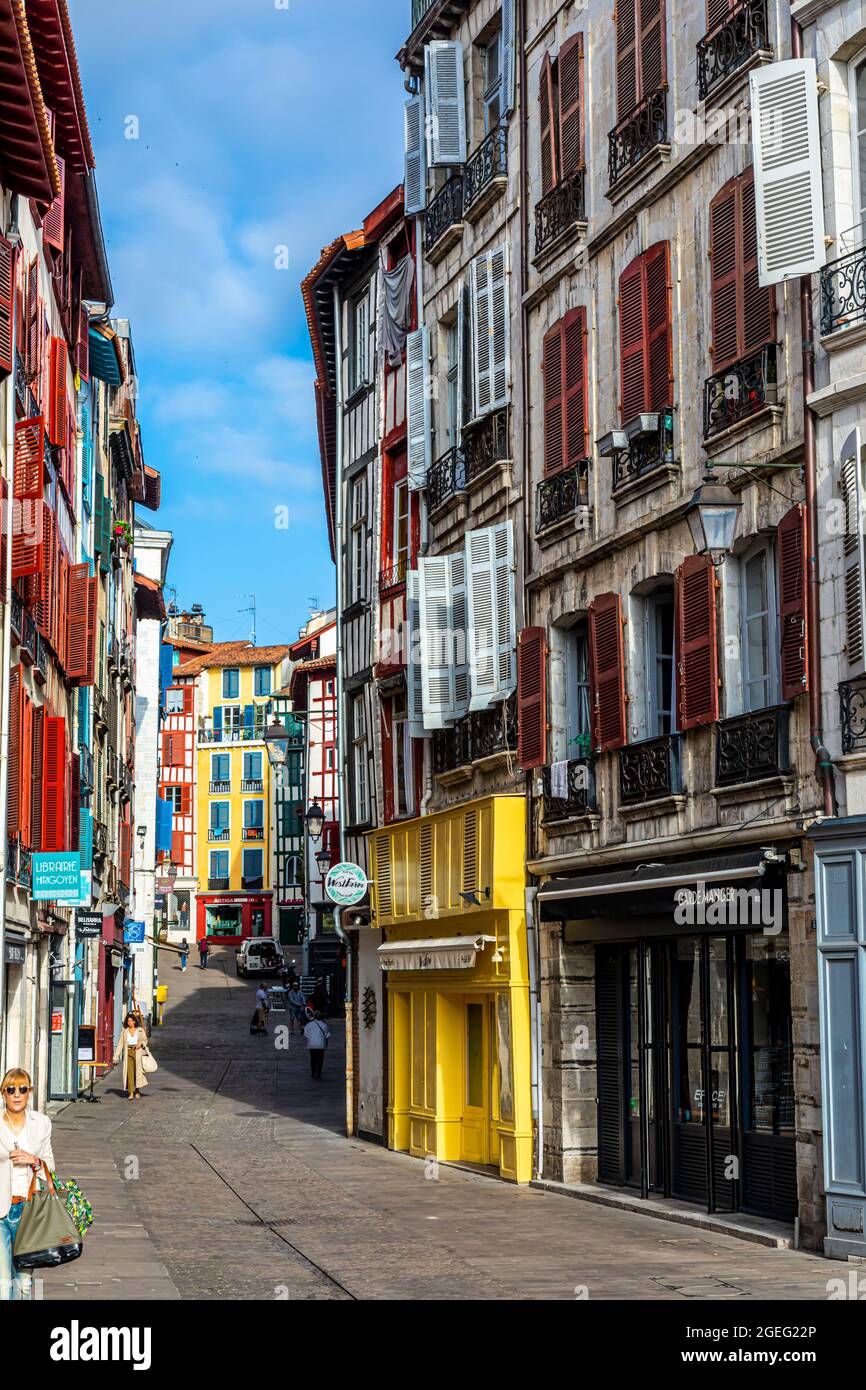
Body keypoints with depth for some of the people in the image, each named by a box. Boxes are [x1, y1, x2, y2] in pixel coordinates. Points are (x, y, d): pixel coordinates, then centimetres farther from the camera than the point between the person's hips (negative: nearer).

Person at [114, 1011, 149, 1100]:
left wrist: (141, 1043, -9)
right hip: (128, 1053, 0)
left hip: (138, 1052, 0)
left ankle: (137, 1090, 13)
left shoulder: (140, 1030, 7)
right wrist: (116, 1056, 0)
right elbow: (120, 1044, 6)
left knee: (138, 1071, -4)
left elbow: (145, 1040, 14)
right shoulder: (124, 1032, 7)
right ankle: (131, 1092, -7)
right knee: (130, 1072, -7)